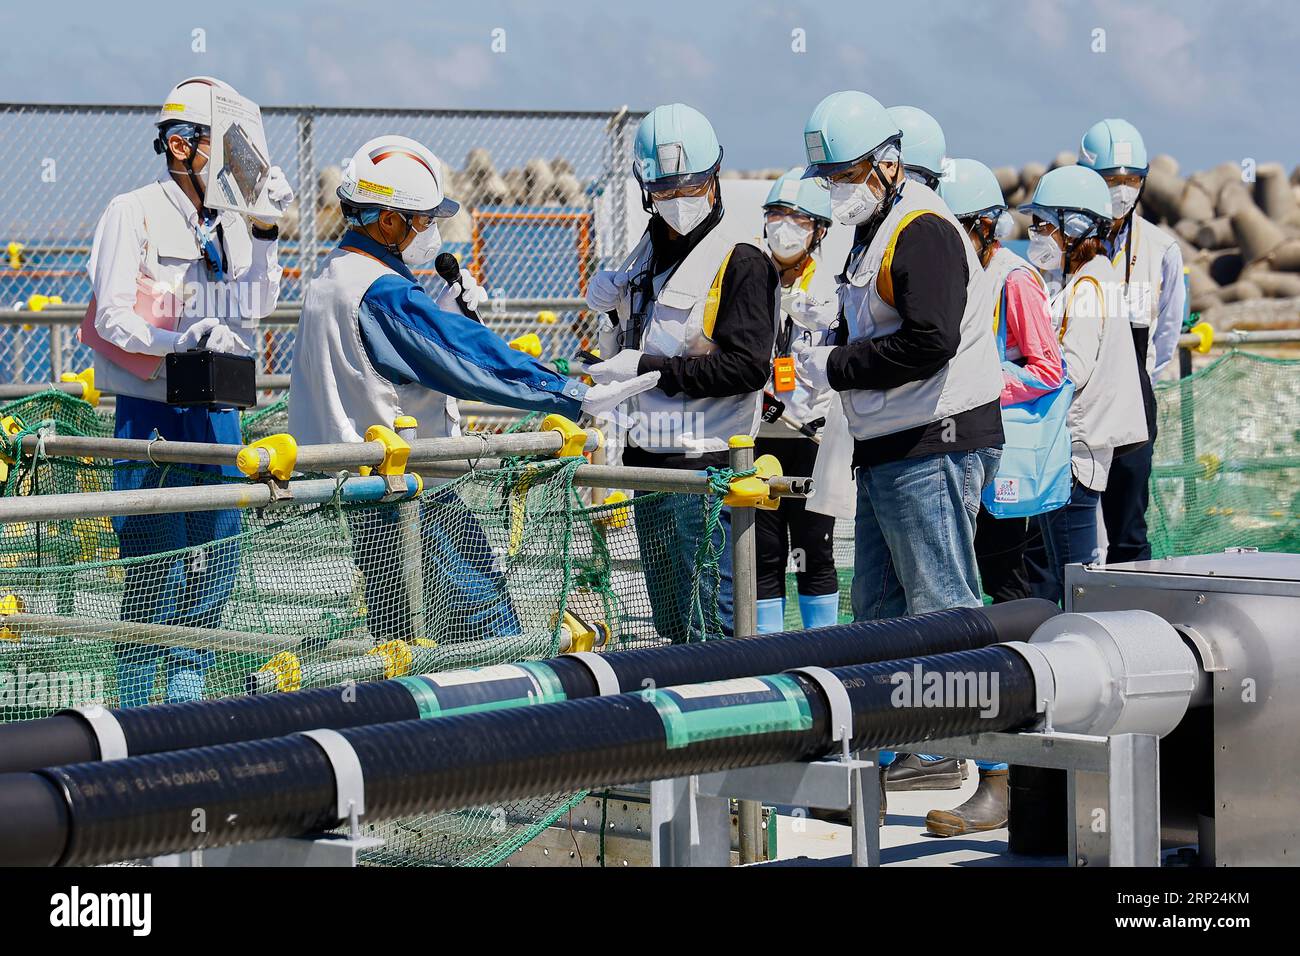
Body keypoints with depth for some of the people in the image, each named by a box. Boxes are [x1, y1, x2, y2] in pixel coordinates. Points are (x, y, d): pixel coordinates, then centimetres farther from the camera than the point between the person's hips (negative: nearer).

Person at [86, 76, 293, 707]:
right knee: (156, 562, -8)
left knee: (216, 561, 8)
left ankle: (187, 688, 18)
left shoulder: (230, 220, 13)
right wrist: (176, 339, -28)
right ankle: (134, 696, -1)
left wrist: (265, 234, 1)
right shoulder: (134, 213, -6)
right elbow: (112, 316, -13)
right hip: (150, 412, -6)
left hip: (215, 410, 6)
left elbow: (256, 307, 10)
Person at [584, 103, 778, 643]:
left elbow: (747, 366, -18)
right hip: (649, 464, 9)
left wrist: (648, 369, -17)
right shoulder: (648, 256, 17)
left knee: (710, 627, -9)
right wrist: (609, 312, 3)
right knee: (672, 627, 13)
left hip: (708, 465, -9)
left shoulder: (741, 261, -9)